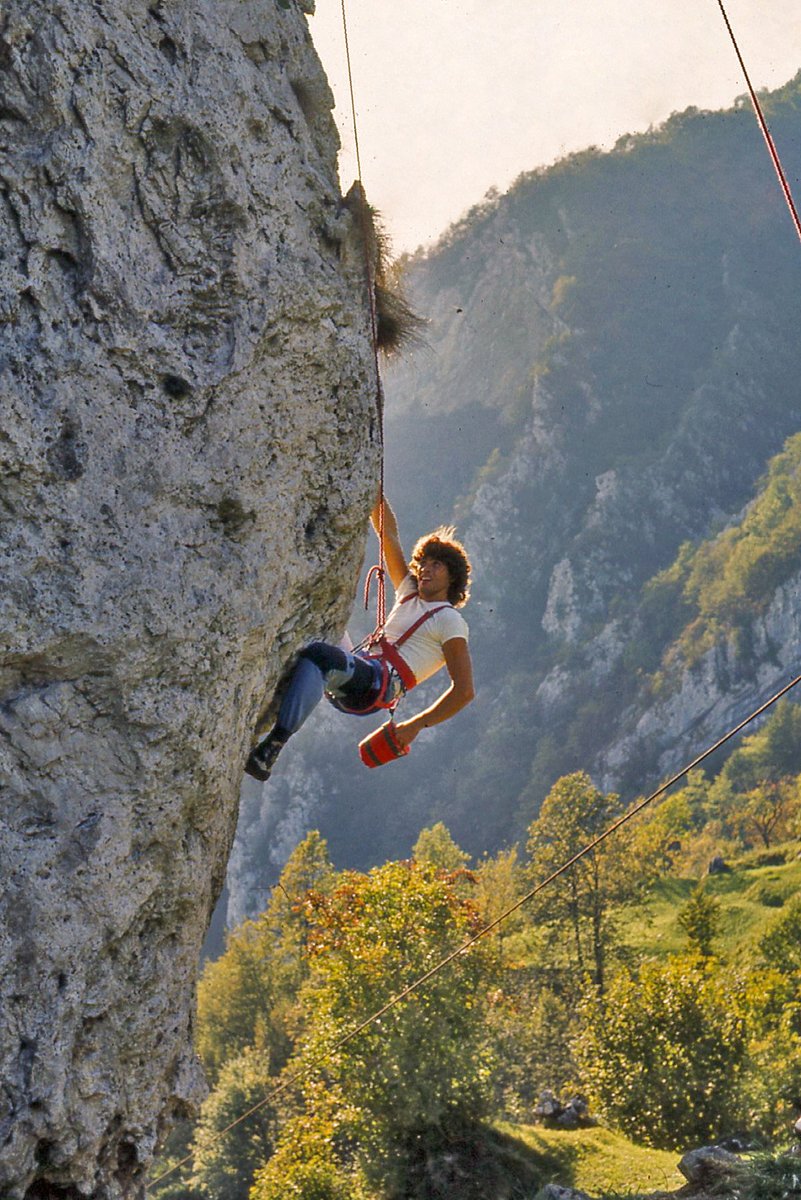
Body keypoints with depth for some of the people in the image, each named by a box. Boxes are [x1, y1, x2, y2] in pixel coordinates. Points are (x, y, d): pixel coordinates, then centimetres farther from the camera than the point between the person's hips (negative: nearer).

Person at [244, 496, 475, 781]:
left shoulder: (450, 621, 7)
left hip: (380, 684, -8)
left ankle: (272, 746, -48)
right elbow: (388, 532, 27)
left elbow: (464, 691, -3)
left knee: (316, 654, -37)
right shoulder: (409, 592, 29)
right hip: (357, 672, 8)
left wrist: (415, 725, -7)